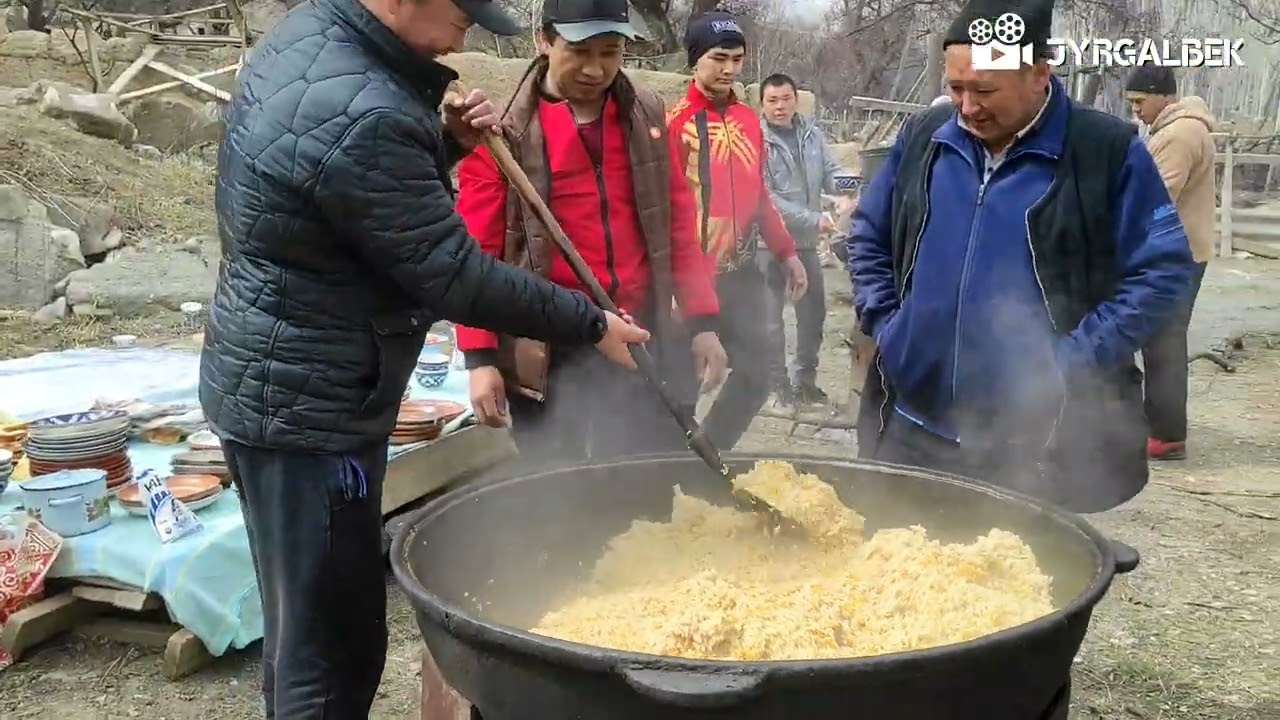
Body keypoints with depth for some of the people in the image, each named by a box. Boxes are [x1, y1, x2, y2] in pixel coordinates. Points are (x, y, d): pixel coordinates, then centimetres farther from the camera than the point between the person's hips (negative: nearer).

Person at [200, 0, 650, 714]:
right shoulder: (360, 115, -26)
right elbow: (455, 277, -20)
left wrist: (445, 139, 0)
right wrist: (590, 323, -8)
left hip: (275, 383, 10)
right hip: (307, 406, -10)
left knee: (307, 624, 23)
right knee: (330, 640, 2)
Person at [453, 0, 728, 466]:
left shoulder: (645, 114, 6)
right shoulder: (505, 130, -6)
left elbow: (677, 221, 10)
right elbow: (478, 249, -6)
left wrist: (702, 322, 6)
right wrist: (480, 356, -11)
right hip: (547, 351, -3)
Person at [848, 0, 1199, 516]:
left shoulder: (1108, 150, -6)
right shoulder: (923, 136, 5)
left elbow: (1163, 270, -5)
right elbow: (868, 238, 15)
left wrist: (1079, 359, -13)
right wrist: (885, 324, 2)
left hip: (1039, 440, -3)